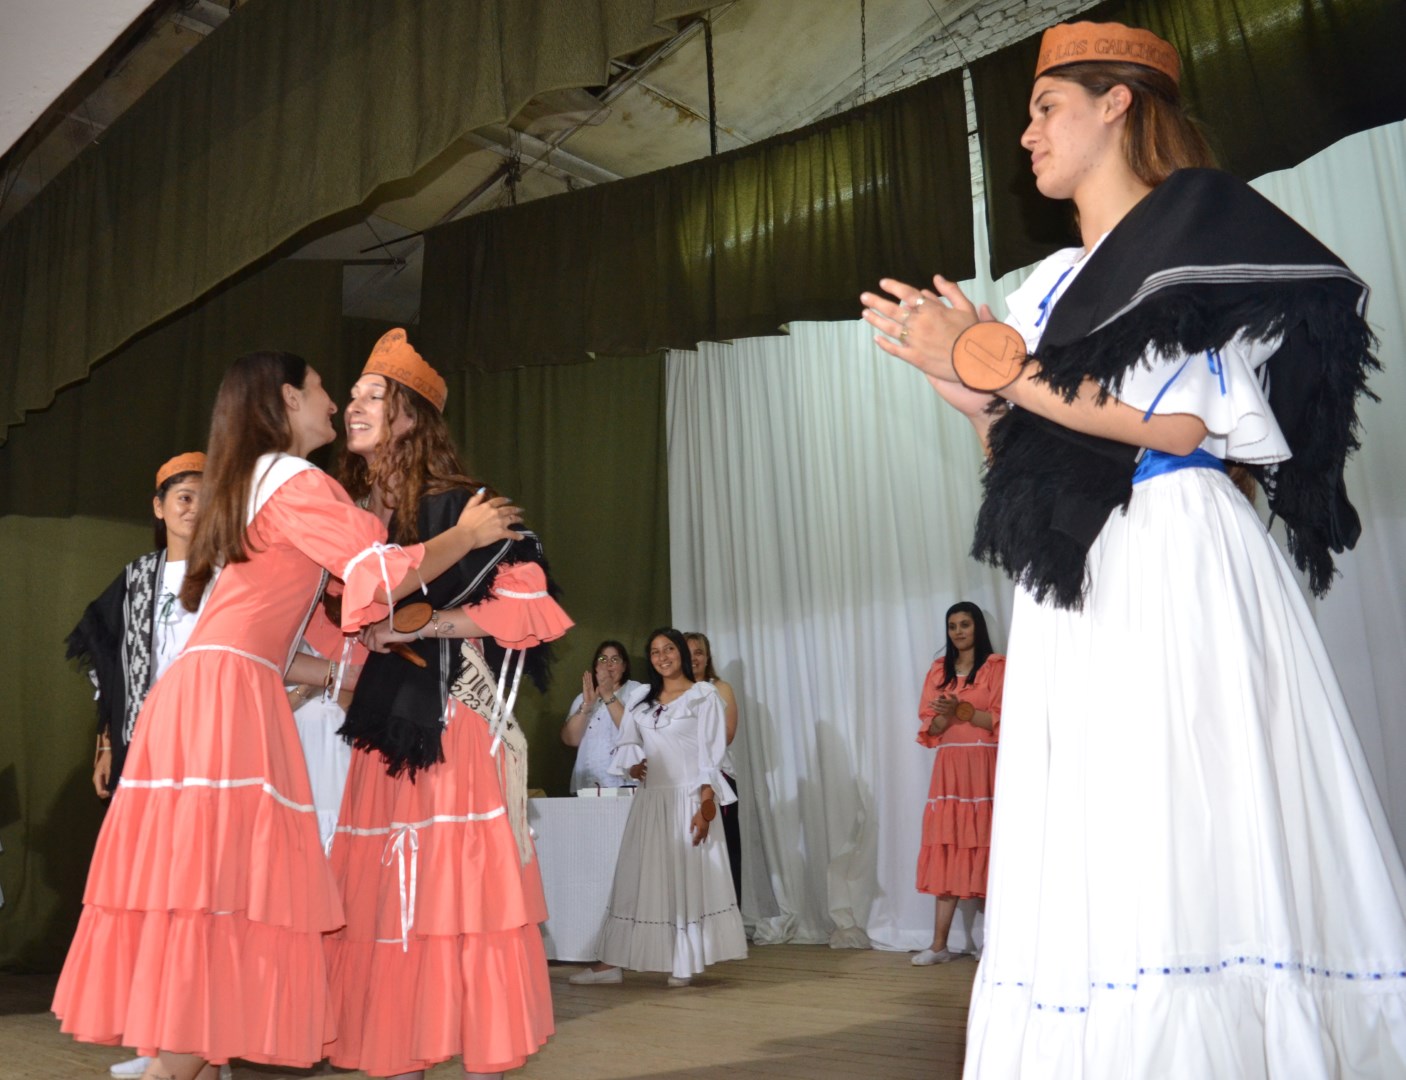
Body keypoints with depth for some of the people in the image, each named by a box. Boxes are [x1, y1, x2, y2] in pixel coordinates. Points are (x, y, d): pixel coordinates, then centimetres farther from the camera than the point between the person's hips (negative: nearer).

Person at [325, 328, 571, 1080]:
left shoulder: (458, 507, -7)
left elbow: (525, 605, -12)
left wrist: (422, 625, -17)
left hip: (454, 729, -6)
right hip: (383, 733, 6)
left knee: (460, 900, -4)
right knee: (386, 902, 6)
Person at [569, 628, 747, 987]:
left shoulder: (704, 695, -3)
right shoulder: (641, 697, 12)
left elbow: (712, 754, -7)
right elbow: (626, 742, 19)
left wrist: (704, 806, -14)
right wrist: (631, 764, -4)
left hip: (686, 799, -5)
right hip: (649, 800, 5)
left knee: (688, 878, 1)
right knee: (635, 878, 6)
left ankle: (684, 964, 9)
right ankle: (611, 961, 10)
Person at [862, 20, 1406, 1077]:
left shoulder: (1210, 227, 3)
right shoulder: (1051, 283, 21)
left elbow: (1180, 420, -12)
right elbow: (1010, 451, 19)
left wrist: (995, 361, -11)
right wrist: (965, 378, 3)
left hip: (1181, 564, -6)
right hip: (1076, 586, 7)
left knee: (1200, 843, -9)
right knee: (1086, 867, 3)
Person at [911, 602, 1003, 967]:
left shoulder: (997, 667, 1)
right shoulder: (939, 670, 14)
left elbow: (1003, 719, -7)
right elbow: (928, 725, 9)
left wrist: (961, 710, -18)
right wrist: (946, 715, -12)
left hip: (984, 768, -4)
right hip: (948, 769, 4)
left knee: (986, 848, -5)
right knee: (945, 851, 1)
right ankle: (939, 944, 2)